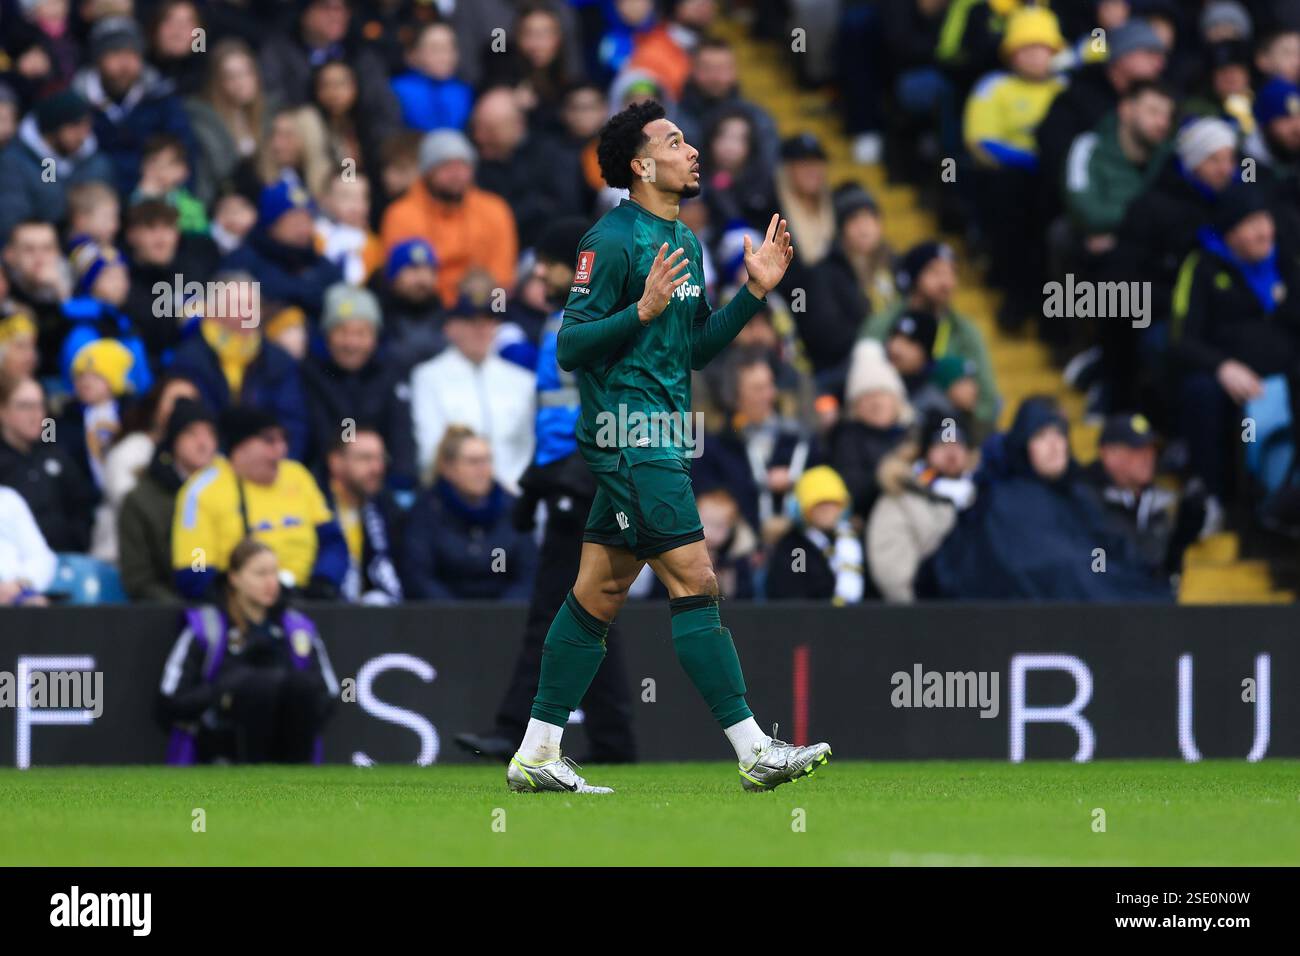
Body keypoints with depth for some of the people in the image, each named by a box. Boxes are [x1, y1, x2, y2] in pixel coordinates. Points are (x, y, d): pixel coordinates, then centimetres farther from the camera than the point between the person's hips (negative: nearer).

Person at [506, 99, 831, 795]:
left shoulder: (683, 241, 16)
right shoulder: (612, 241, -12)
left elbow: (696, 349, 22)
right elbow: (569, 346, -14)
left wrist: (754, 292, 12)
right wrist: (643, 311, -26)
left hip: (657, 436, 10)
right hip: (631, 433, -10)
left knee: (600, 593, 10)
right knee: (694, 582, -11)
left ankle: (536, 756, 13)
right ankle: (752, 750, -12)